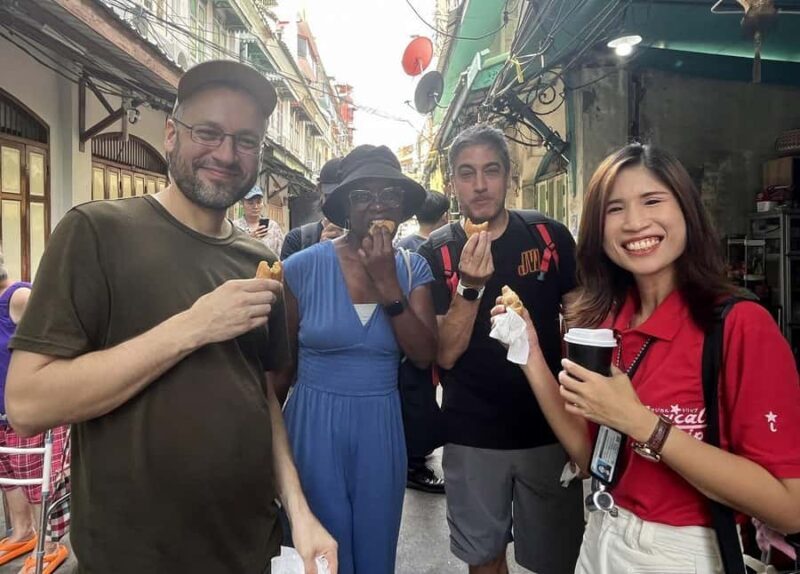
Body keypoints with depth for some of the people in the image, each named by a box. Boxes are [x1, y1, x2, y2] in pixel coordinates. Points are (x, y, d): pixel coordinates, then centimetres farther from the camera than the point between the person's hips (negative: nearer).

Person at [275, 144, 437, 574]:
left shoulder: (412, 268, -3)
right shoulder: (304, 267, -10)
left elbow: (424, 357, -12)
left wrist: (388, 284, -21)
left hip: (381, 427, 2)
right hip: (314, 424, -2)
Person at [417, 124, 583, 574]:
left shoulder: (551, 236, -4)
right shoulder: (437, 252, -6)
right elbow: (445, 354, -11)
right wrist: (470, 286, -26)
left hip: (549, 429, 1)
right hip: (472, 436, 0)